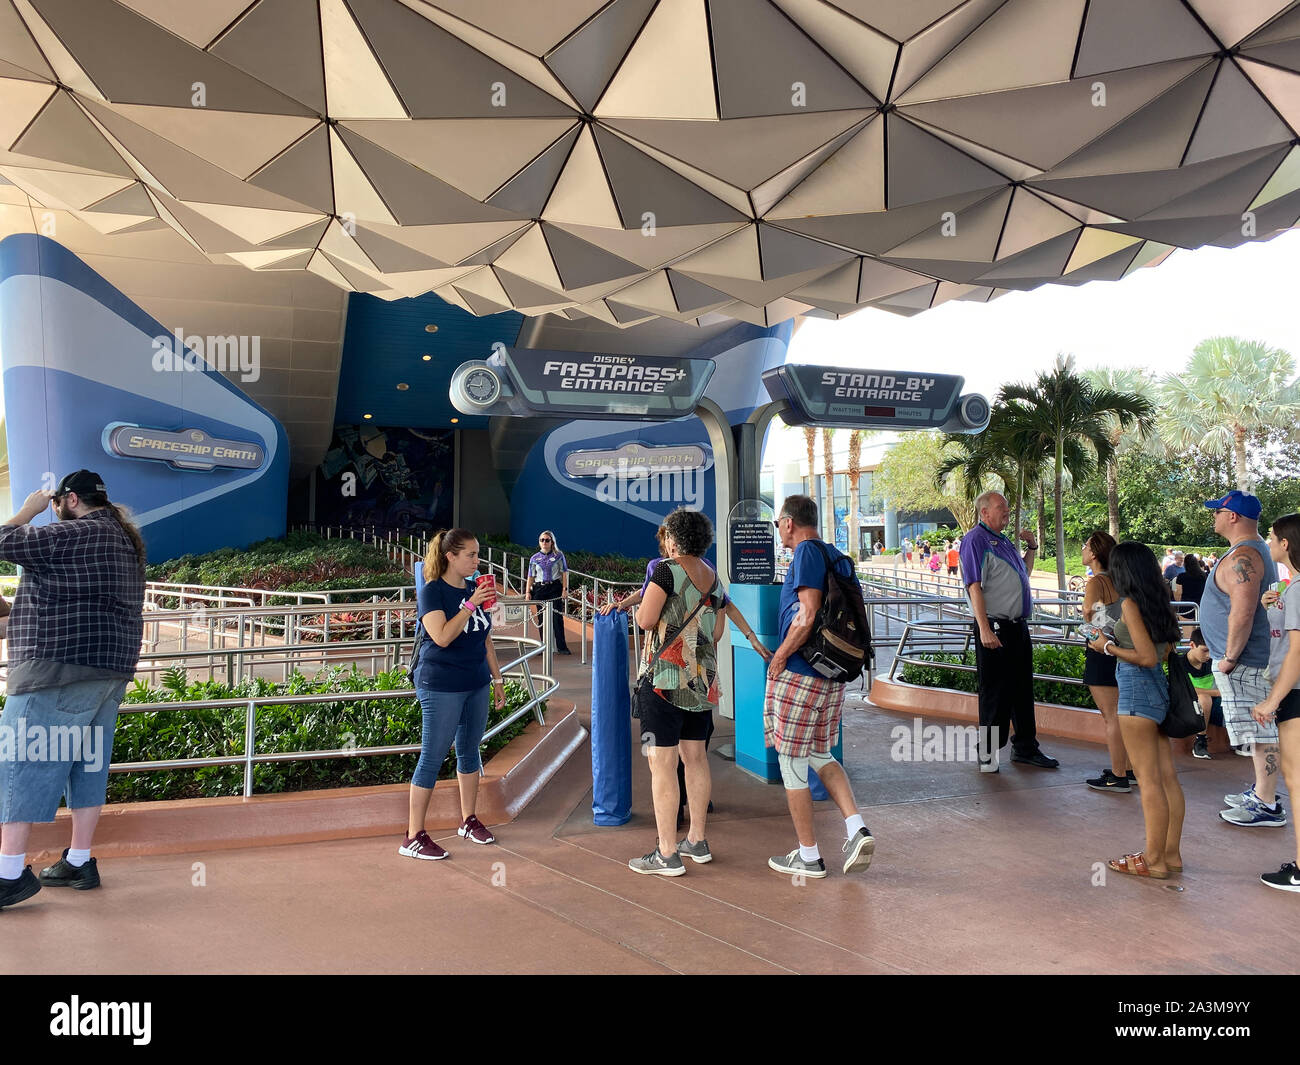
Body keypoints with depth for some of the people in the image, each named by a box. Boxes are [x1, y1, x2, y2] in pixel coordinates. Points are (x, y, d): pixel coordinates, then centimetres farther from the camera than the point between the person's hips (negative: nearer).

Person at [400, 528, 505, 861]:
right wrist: (471, 604, -26)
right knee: (432, 757, -2)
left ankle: (469, 821, 31)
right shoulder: (432, 592, -11)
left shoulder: (476, 589, 9)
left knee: (469, 751, 16)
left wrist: (497, 678, 16)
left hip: (476, 684, 7)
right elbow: (442, 636, -25)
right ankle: (413, 837, 6)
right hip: (441, 687, -7)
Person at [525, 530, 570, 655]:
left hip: (555, 588, -2)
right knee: (541, 618, 5)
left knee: (557, 617, -5)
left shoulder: (558, 555, 3)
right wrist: (527, 592, 2)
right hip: (540, 589, 3)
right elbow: (531, 577, 10)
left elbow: (564, 573, 2)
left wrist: (565, 589, -5)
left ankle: (561, 647, 0)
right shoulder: (534, 558, 9)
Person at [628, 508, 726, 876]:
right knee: (695, 757, 15)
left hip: (667, 679, -7)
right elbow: (717, 632, 15)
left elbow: (646, 620, -15)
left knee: (662, 764, -3)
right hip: (702, 680, 8)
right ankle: (697, 842, 25)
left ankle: (667, 854, 1)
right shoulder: (715, 580, 9)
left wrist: (640, 606, 7)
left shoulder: (667, 570, -12)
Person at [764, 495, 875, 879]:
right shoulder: (838, 557, 14)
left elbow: (808, 614, -21)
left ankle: (809, 856, 12)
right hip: (833, 675, 9)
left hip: (799, 674, -9)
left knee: (791, 763, 3)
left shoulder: (807, 552, -12)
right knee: (820, 754, 21)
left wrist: (779, 656, -11)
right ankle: (857, 829, 6)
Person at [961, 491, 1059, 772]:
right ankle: (988, 754, 10)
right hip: (995, 629, -9)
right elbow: (974, 586, -19)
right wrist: (984, 630, -25)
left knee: (1023, 689, 16)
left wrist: (1031, 547, 18)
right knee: (995, 693, -2)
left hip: (1018, 627, 9)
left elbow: (1023, 574, 33)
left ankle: (1025, 747, 28)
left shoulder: (1004, 541, 17)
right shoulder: (976, 540, -10)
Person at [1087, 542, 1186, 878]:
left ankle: (1154, 860, 5)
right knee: (1167, 776, 12)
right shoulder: (1162, 602, 10)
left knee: (1149, 779, -2)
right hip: (1160, 687, 9)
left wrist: (1108, 647, -6)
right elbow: (1165, 650, 15)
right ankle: (1171, 853, 20)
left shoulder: (1130, 604, -14)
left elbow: (1147, 657, -18)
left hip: (1137, 689, -9)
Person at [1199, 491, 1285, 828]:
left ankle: (1267, 807, 3)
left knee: (1260, 731, -4)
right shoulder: (1255, 550, 15)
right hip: (1250, 659, 11)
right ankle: (1261, 792, 29)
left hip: (1244, 662, -11)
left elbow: (1243, 612, -28)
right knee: (1259, 730, 18)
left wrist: (1230, 658, -21)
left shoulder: (1242, 556, -20)